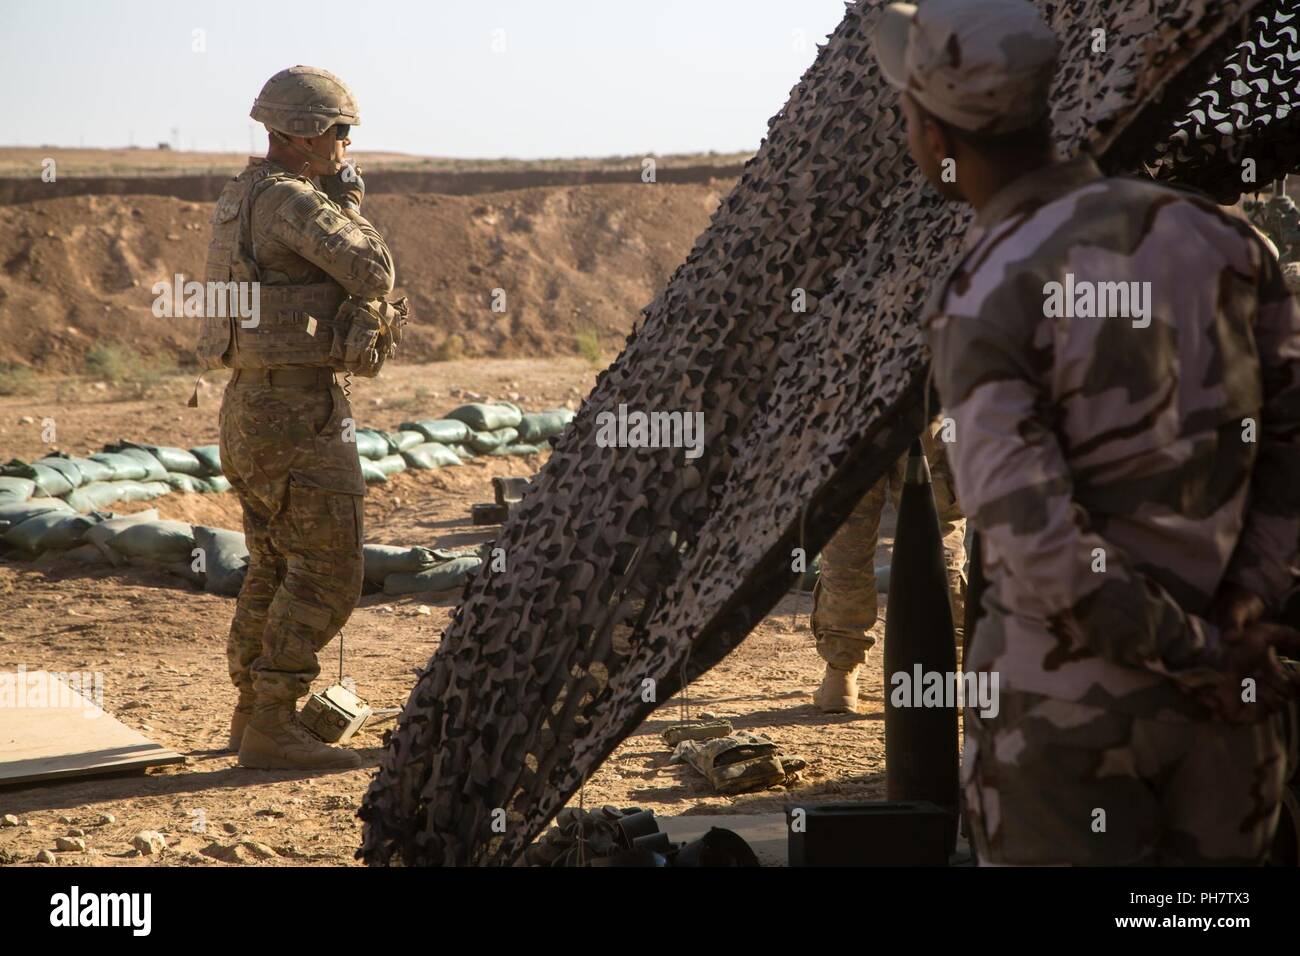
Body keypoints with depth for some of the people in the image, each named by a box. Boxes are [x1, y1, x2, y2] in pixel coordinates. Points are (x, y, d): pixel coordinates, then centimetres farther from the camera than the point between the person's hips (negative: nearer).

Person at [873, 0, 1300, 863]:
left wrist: (1196, 656, -13)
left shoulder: (984, 308, -18)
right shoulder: (1210, 232, 0)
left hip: (1064, 694, -5)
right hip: (1222, 699, 5)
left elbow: (1040, 548, -25)